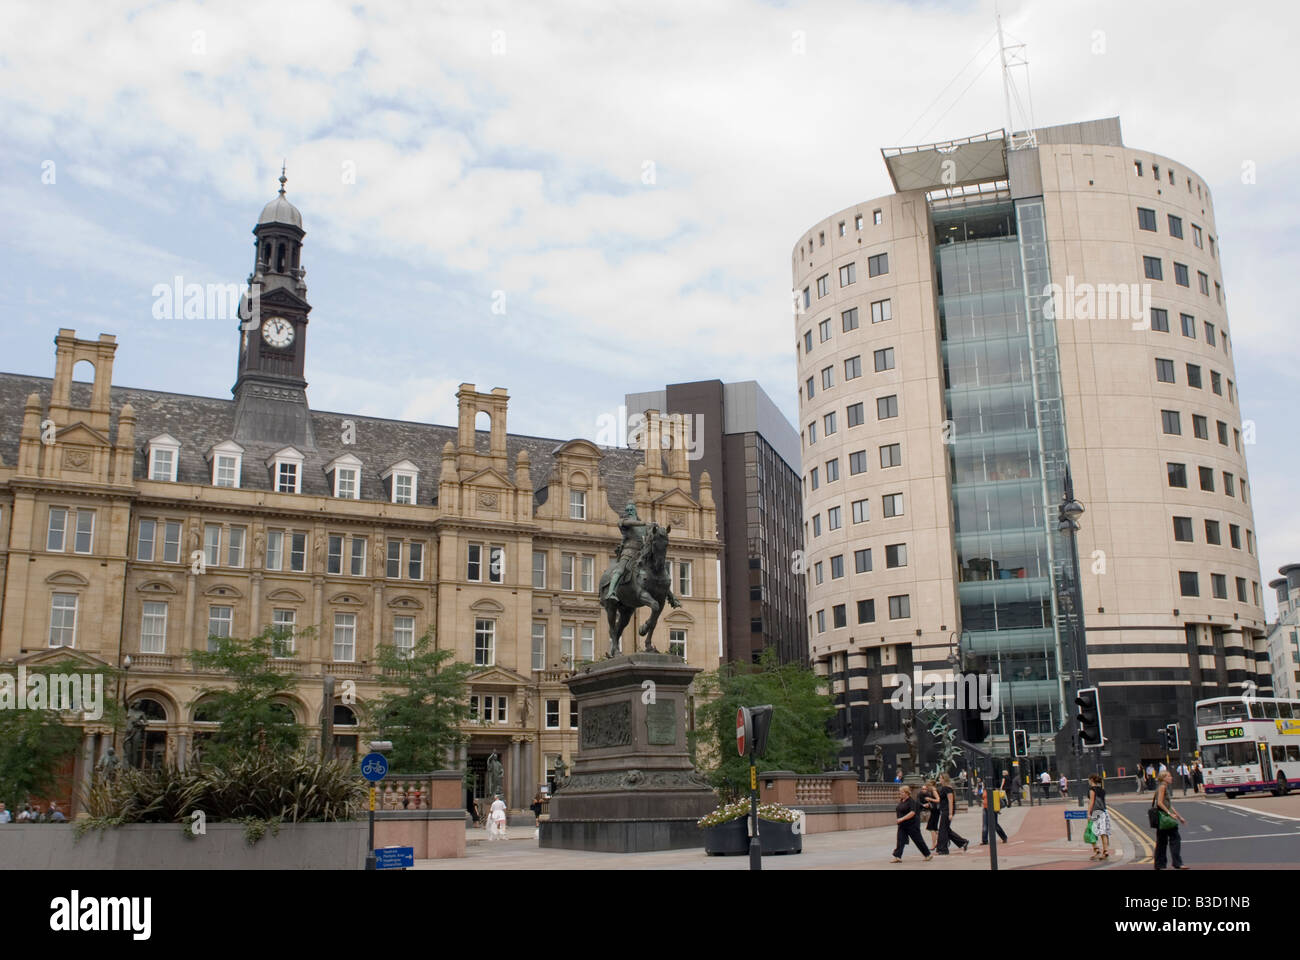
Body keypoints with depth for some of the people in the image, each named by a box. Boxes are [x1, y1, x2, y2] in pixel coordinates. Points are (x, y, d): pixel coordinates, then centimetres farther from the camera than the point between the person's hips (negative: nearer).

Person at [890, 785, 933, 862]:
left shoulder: (911, 801, -16)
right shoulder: (901, 801, 10)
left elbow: (912, 812, -26)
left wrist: (902, 819, -28)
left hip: (912, 824, -8)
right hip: (902, 825, 8)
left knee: (918, 840, 3)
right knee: (900, 840, -3)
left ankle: (928, 855, 18)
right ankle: (898, 857, -6)